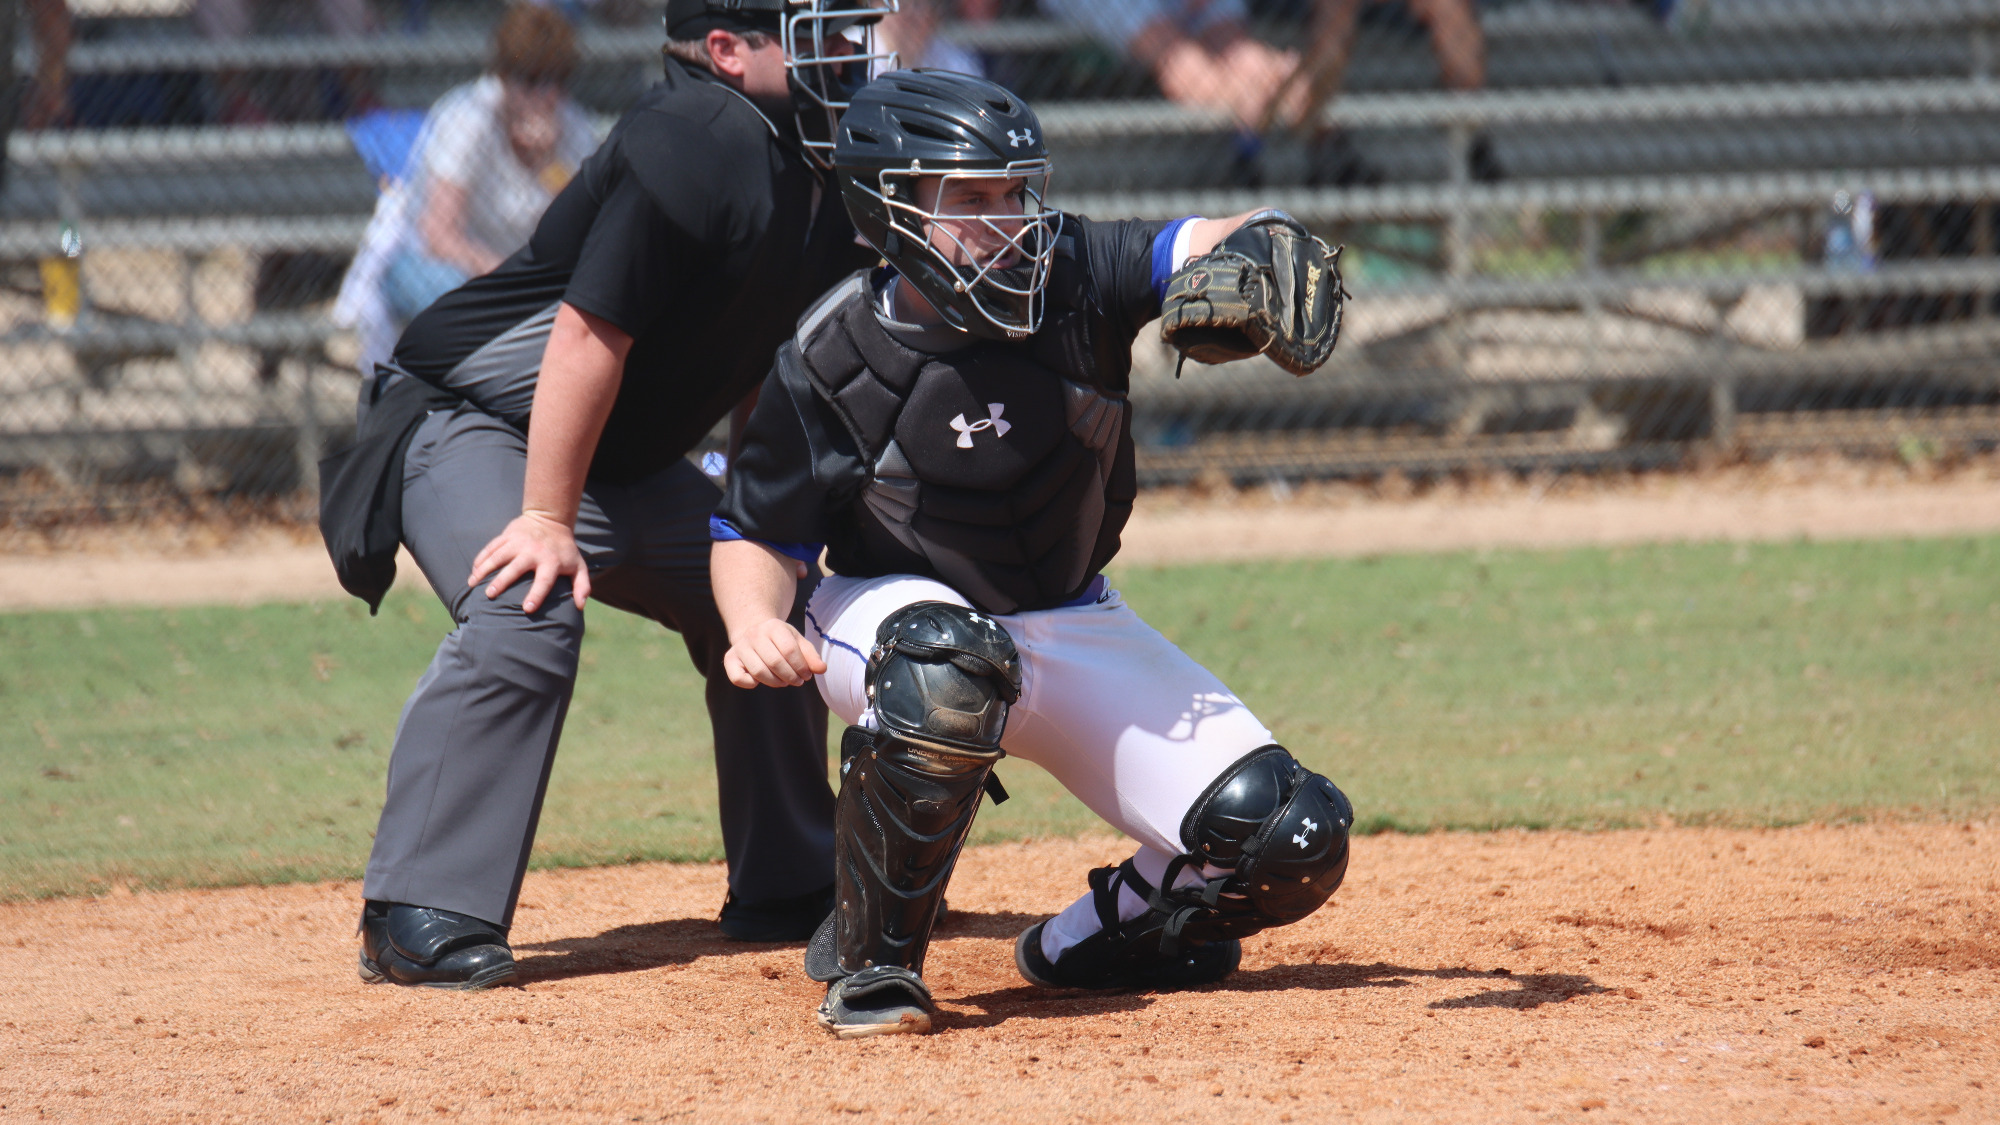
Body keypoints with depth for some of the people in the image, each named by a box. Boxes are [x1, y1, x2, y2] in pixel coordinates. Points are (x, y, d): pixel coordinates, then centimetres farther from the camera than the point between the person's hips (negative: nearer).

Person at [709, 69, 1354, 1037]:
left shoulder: (1073, 272, -15)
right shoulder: (828, 365, -18)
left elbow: (1196, 246, -28)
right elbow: (757, 533, -9)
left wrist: (1261, 250, -52)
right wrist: (755, 623, -30)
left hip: (1075, 627, 3)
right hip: (891, 615, -3)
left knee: (1291, 846, -11)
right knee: (950, 666, -43)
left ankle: (1093, 939, 20)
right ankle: (870, 958, -23)